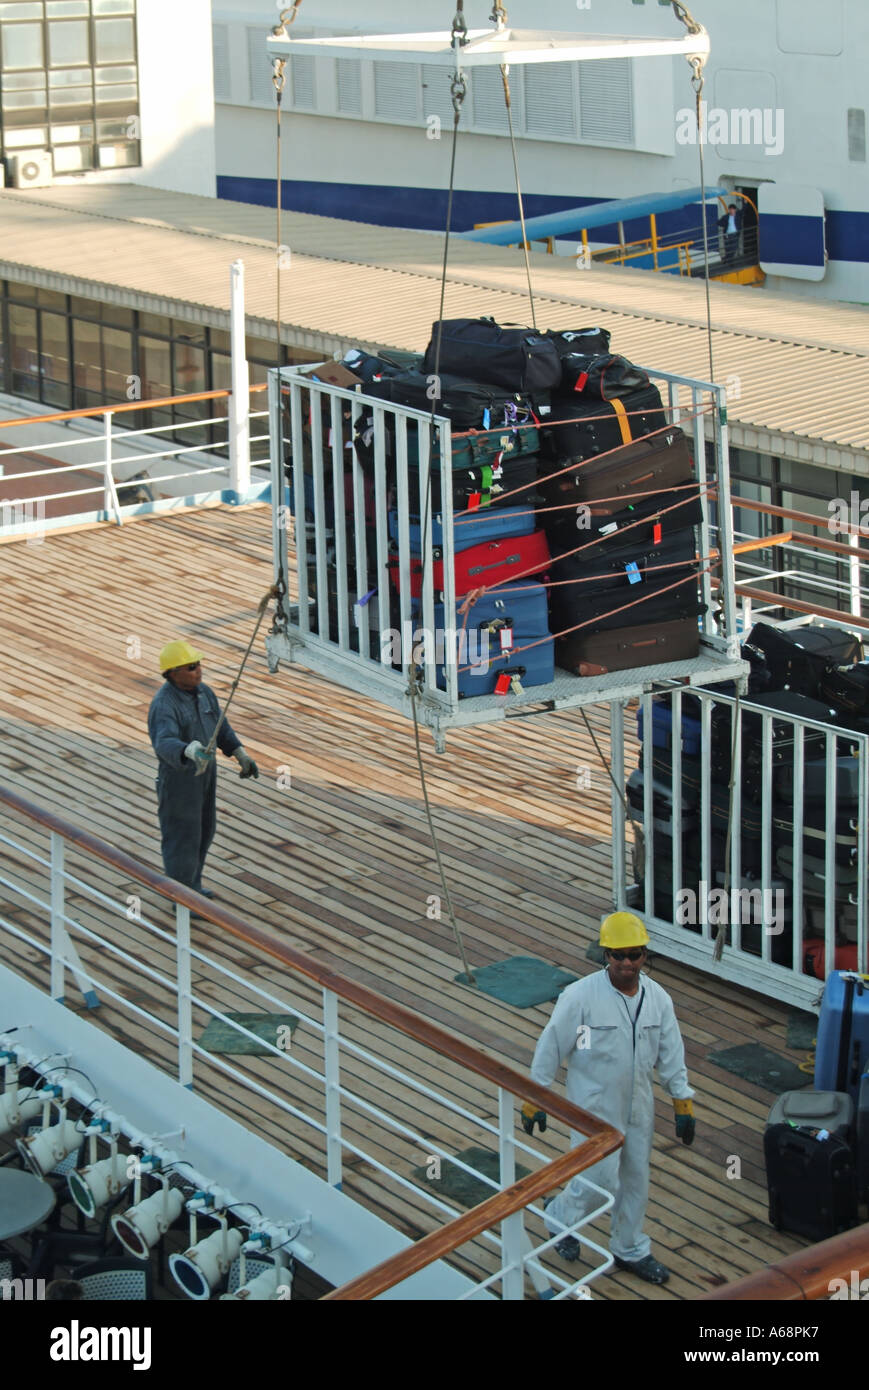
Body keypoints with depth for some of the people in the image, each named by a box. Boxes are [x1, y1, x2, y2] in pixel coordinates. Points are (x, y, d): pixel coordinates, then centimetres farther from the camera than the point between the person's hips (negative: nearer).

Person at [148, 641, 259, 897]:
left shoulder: (202, 692, -2)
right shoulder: (164, 705, -29)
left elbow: (220, 726, 11)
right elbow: (165, 744, -45)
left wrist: (241, 755, 5)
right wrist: (191, 751, -64)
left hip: (205, 770, 9)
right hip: (178, 777, -9)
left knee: (203, 830, 21)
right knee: (182, 837, 4)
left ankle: (191, 885, 40)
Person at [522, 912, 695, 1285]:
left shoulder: (658, 999, -3)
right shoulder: (581, 996, -19)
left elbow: (671, 1055, 5)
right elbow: (550, 1047, -12)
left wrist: (683, 1105, 5)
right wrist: (534, 1100, -9)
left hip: (638, 1107, 5)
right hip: (594, 1108, -5)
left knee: (636, 1179, 15)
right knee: (601, 1179, -5)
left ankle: (630, 1250, 33)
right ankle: (560, 1216, 25)